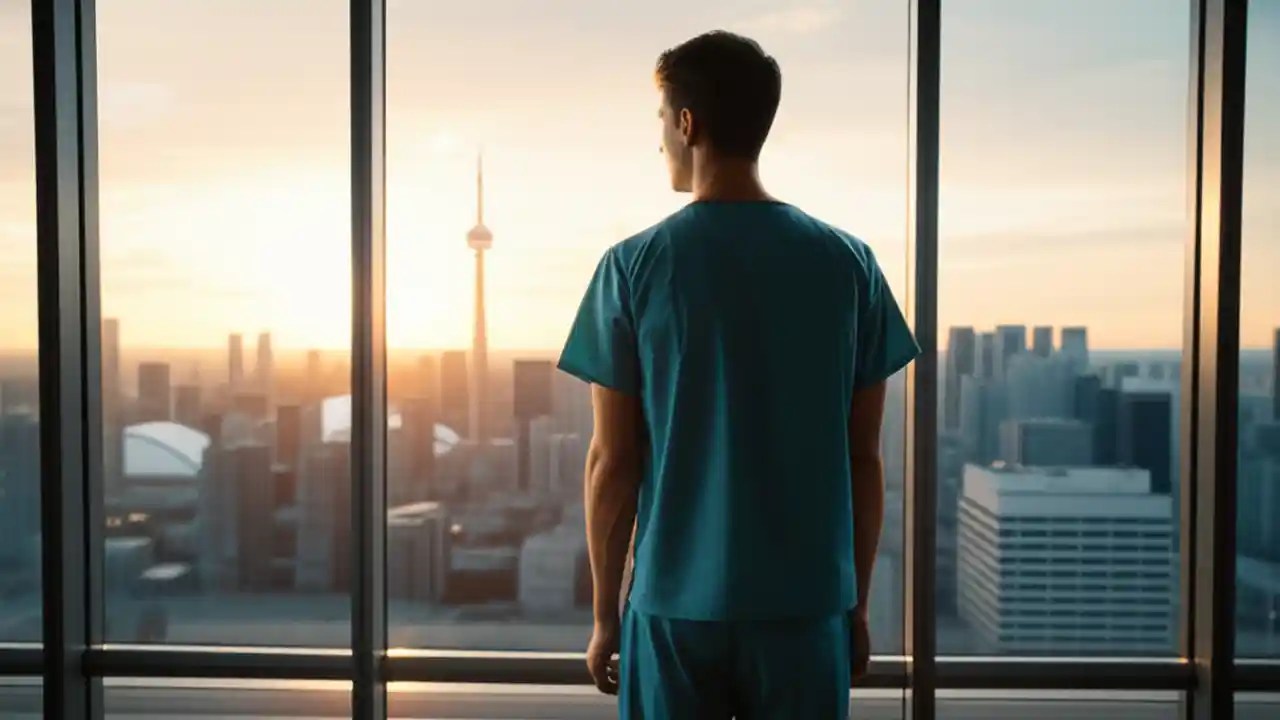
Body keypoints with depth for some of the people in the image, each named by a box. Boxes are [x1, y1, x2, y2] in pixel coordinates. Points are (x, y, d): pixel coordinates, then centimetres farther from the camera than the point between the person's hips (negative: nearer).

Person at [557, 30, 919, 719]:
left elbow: (612, 462, -6)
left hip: (674, 607, -1)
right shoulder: (849, 263, -2)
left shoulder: (634, 267, -8)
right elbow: (863, 459, 1)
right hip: (806, 606, 2)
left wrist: (605, 613, 5)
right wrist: (857, 603, 12)